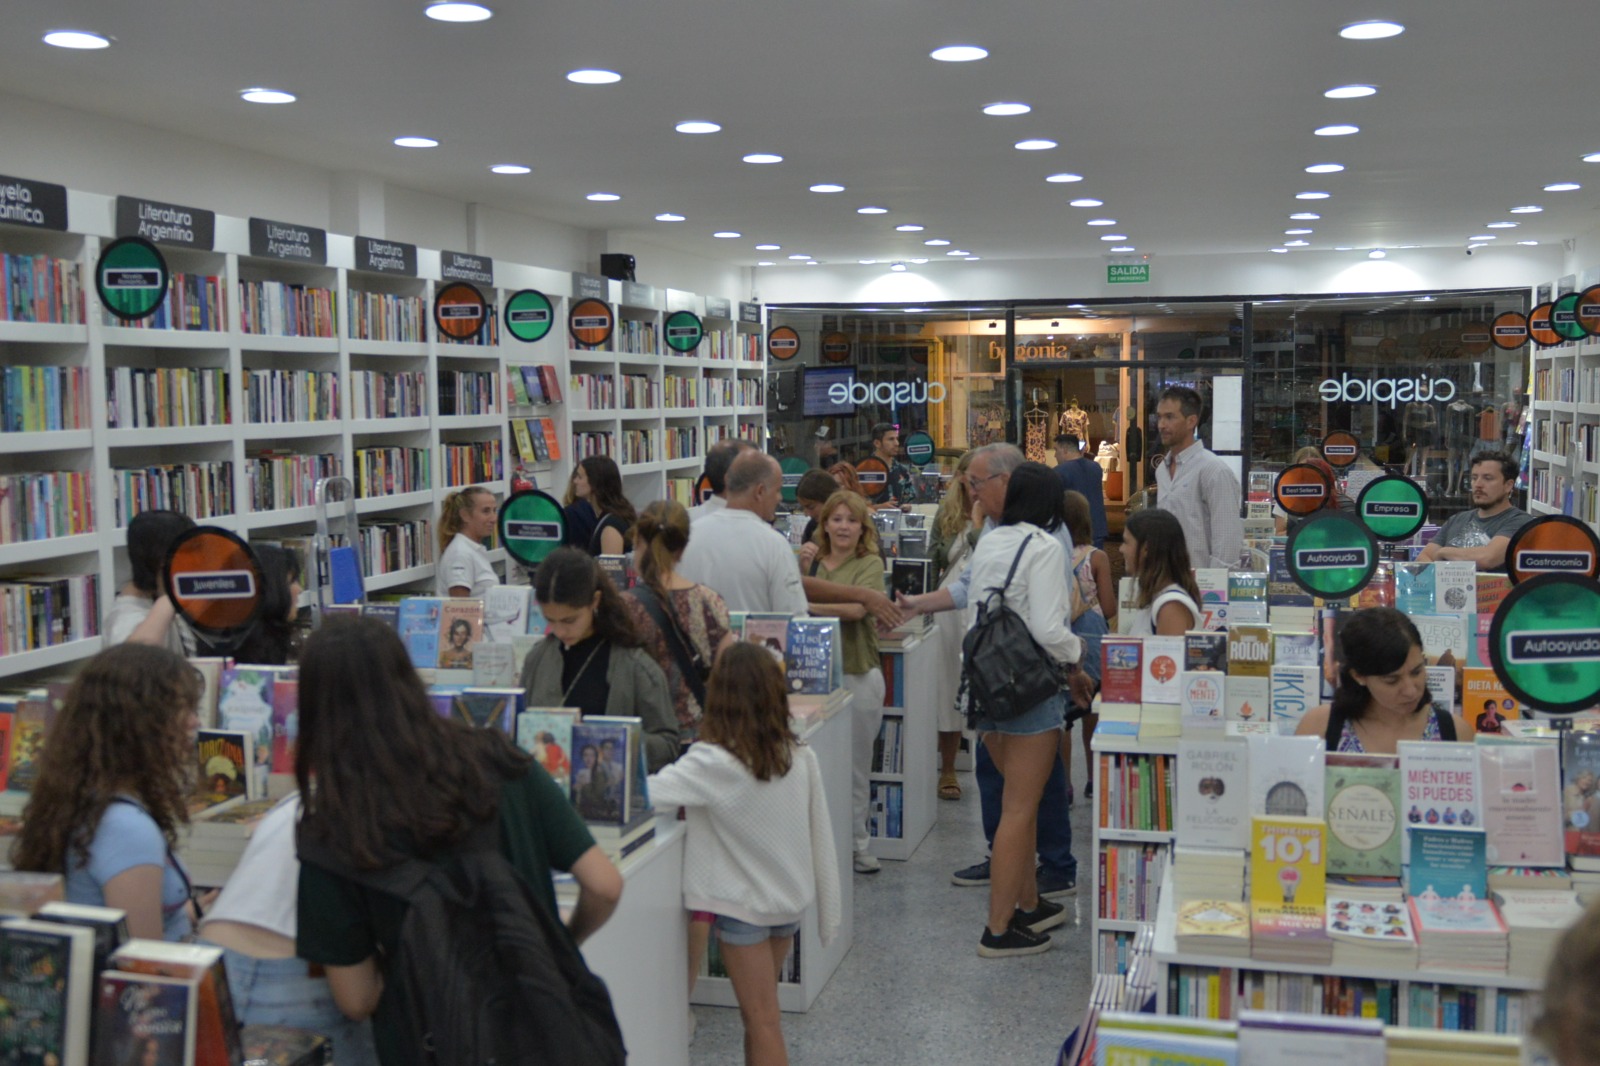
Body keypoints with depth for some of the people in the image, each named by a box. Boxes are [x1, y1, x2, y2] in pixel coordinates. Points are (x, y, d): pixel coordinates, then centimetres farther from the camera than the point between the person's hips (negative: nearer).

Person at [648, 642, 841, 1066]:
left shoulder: (713, 764, -21)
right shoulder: (802, 759, -6)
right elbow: (822, 843, -1)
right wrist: (829, 916, 8)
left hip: (743, 904, -5)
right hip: (790, 902, 5)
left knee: (763, 1022, 6)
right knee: (762, 1012, 24)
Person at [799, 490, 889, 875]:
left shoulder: (870, 564, -1)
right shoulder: (814, 560, 11)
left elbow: (856, 608, -17)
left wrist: (808, 605, -16)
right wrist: (802, 570, -5)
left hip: (857, 674, -3)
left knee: (854, 765, 5)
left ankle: (856, 843, 16)